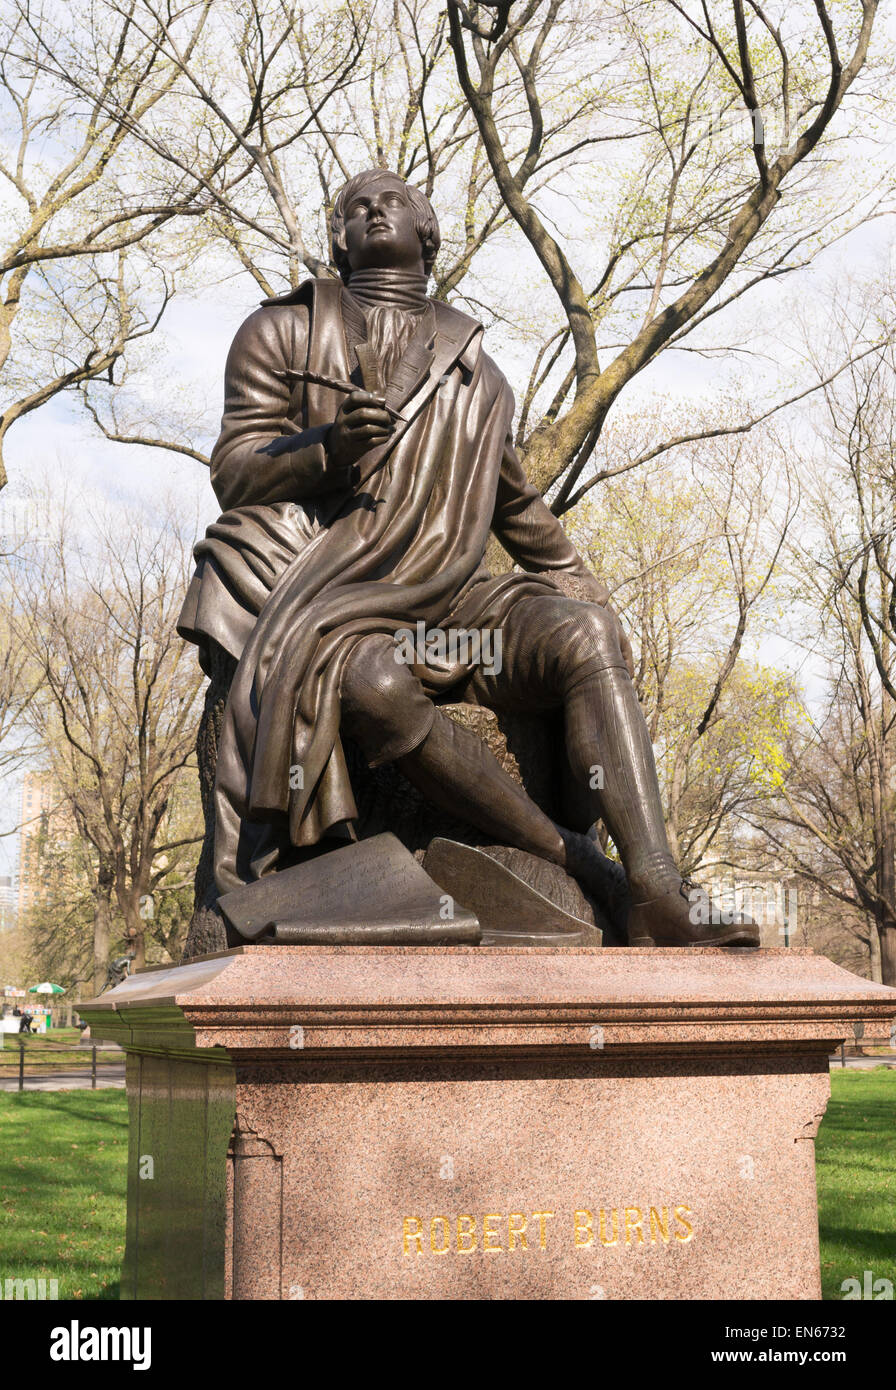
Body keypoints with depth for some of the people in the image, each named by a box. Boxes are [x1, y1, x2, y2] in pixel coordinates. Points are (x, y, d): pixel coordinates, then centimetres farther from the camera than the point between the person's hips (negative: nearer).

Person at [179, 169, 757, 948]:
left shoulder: (474, 368, 25)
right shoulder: (286, 331, 15)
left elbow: (517, 503, 32)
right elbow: (234, 472, 5)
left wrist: (587, 590, 19)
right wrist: (329, 448, -16)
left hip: (446, 599, 4)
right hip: (324, 605, -3)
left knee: (582, 632, -26)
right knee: (373, 680, -40)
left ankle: (660, 904, -37)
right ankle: (570, 867, -32)